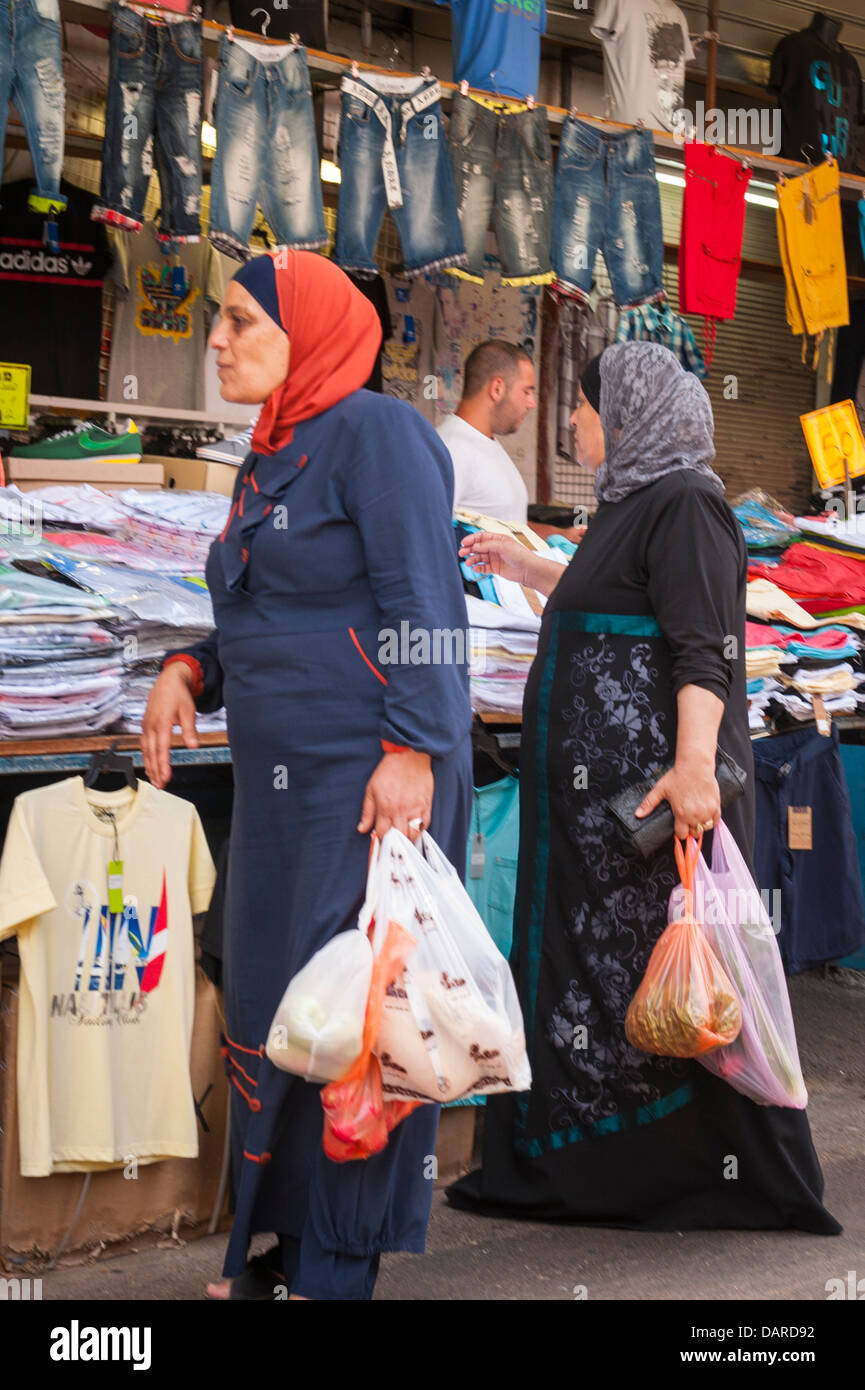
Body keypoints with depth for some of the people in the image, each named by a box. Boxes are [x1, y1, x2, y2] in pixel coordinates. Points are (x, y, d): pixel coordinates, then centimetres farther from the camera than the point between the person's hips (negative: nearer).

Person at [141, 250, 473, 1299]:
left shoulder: (375, 433, -9)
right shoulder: (270, 459, 17)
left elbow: (422, 602, -16)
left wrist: (411, 753, -22)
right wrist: (186, 675, 6)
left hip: (370, 778, -9)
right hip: (282, 781, 9)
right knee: (271, 996, 12)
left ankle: (338, 1262, 10)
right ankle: (284, 1236, 25)